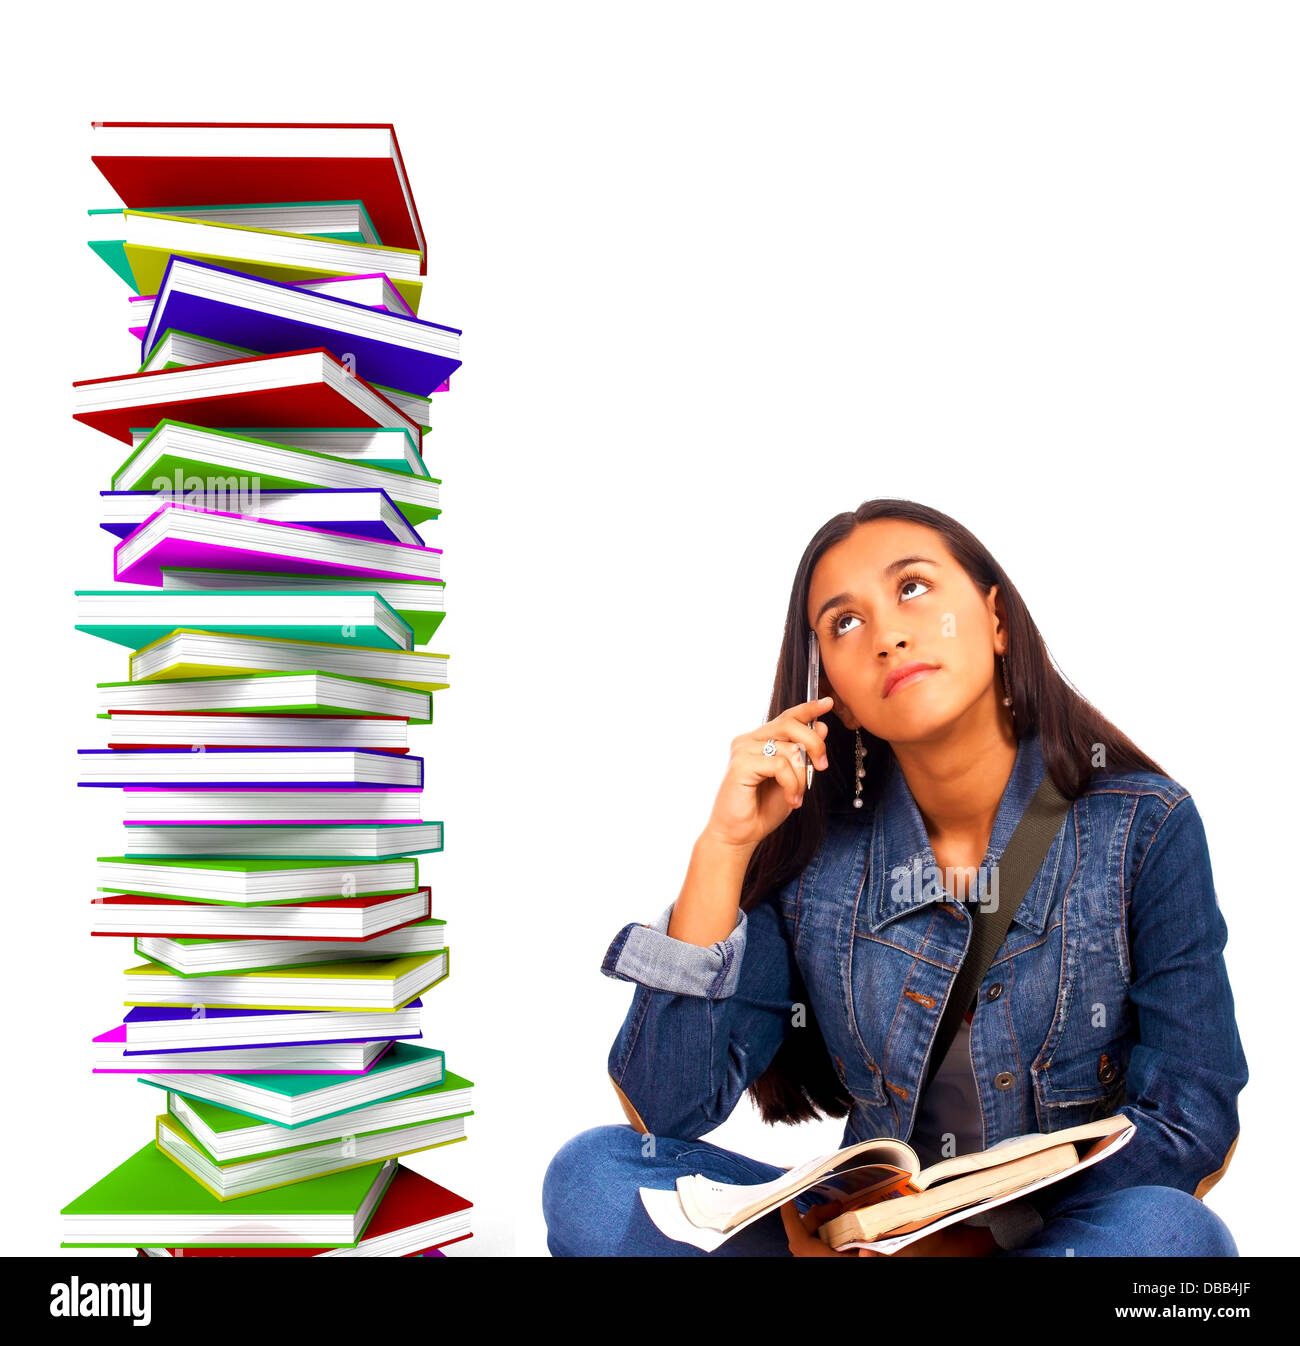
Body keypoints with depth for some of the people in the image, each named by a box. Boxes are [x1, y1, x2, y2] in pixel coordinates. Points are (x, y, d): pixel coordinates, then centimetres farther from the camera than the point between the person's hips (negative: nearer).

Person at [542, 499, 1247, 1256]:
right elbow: (660, 1114, -11)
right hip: (868, 1224, 1)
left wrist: (970, 1230, -22)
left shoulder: (1145, 827, -10)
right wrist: (723, 848, -19)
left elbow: (1196, 1128, -9)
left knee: (1167, 1230, -33)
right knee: (592, 1176, -18)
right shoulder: (813, 850, -7)